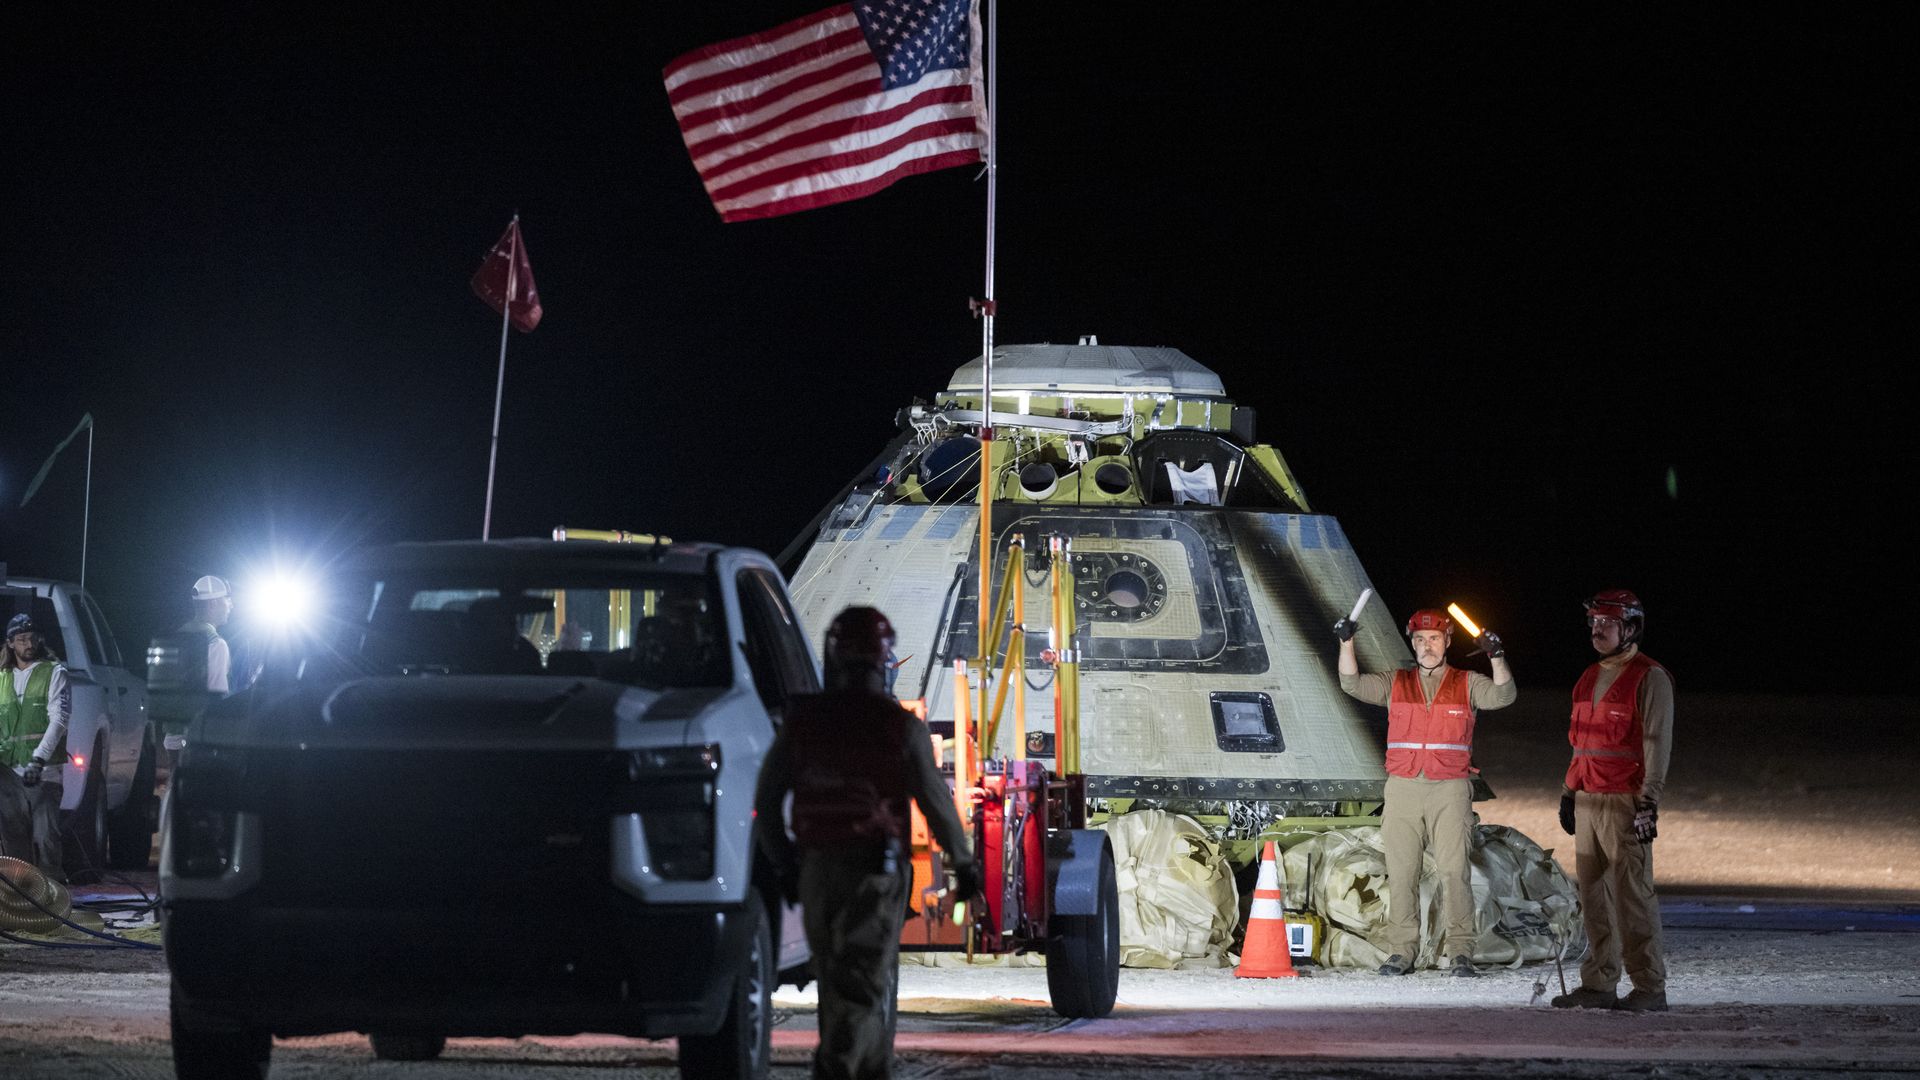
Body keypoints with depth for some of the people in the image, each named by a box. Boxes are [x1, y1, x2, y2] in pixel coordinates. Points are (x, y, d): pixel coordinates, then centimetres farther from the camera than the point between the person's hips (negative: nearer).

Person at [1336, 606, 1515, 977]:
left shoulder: (1467, 684, 10)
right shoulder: (1395, 684, 15)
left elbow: (1503, 695, -4)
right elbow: (1353, 684, 5)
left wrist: (1496, 656, -20)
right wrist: (1346, 643, -7)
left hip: (1450, 789, -2)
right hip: (1402, 789, 2)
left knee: (1454, 870, -8)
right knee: (1401, 872, 0)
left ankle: (1460, 952, -7)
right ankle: (1402, 952, 4)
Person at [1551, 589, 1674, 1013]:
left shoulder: (1650, 679, -7)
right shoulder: (1590, 680, 19)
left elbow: (1658, 743, -12)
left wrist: (1648, 802, -18)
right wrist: (1569, 793, 21)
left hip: (1625, 802, -8)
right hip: (1588, 801, 8)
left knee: (1632, 894, -10)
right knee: (1593, 894, 8)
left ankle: (1650, 988, -8)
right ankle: (1598, 984, 12)